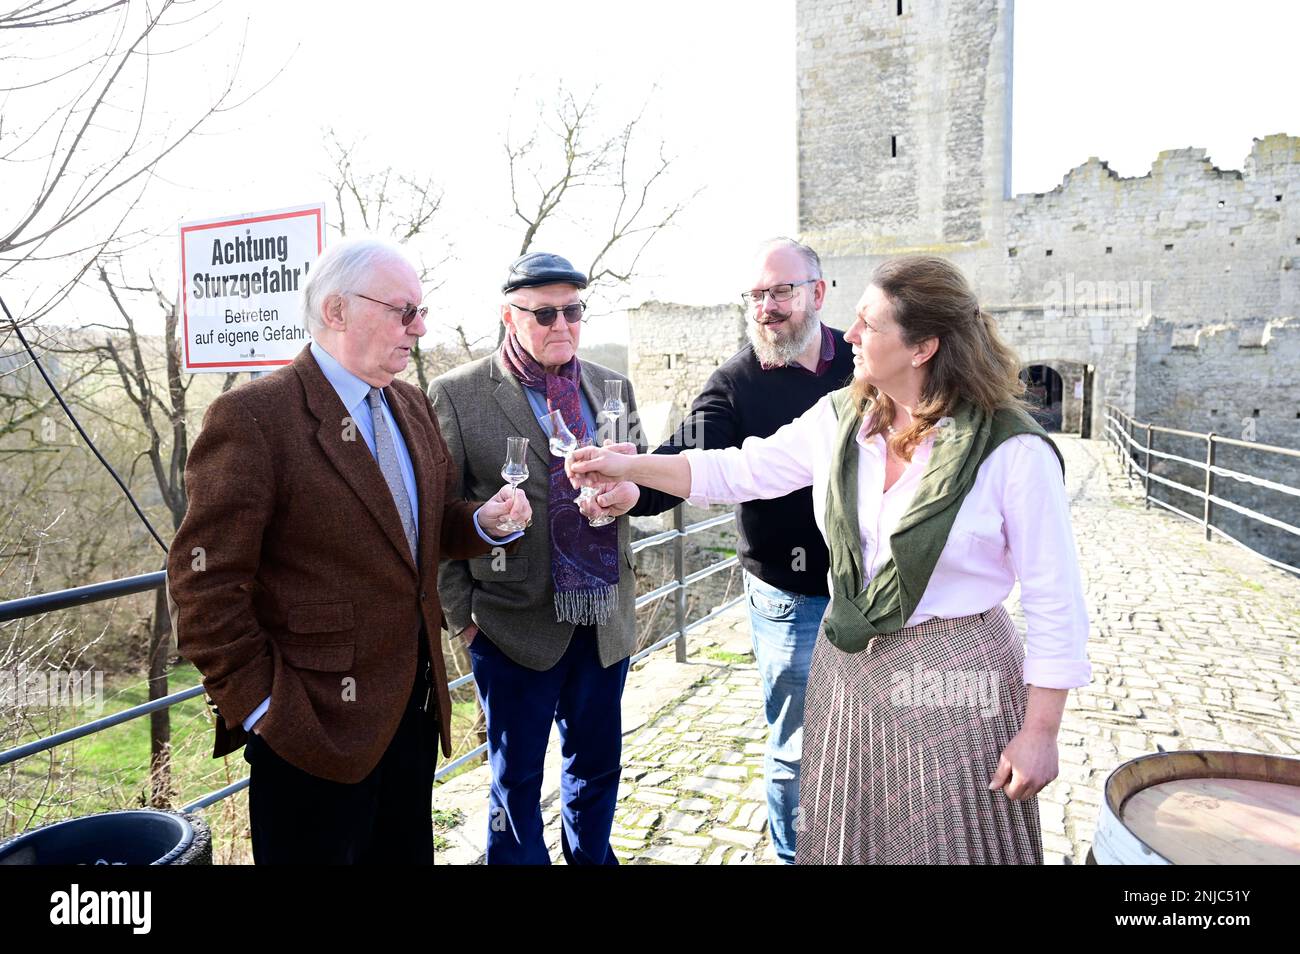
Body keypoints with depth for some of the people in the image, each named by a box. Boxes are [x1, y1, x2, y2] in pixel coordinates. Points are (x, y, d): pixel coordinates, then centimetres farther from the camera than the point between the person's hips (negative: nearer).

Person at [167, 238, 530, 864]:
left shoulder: (413, 408, 8)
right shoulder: (253, 417, -15)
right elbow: (204, 581, -16)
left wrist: (486, 520, -4)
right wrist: (261, 705, -15)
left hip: (415, 705, 7)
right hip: (317, 723, -7)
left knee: (408, 853, 21)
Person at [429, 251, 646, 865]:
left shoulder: (611, 387, 6)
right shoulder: (456, 394, -7)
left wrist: (628, 492, -10)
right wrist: (461, 615, -7)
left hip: (605, 619, 5)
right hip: (516, 624, -4)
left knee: (598, 765, 21)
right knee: (516, 778, 14)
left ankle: (590, 858, 44)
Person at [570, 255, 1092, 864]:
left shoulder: (1014, 450, -17)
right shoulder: (841, 418, -2)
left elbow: (1055, 604, -12)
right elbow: (741, 471, 7)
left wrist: (1040, 732, -10)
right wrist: (626, 466, 2)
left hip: (955, 684, -4)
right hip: (848, 667, 5)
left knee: (948, 848, 12)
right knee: (843, 845, 19)